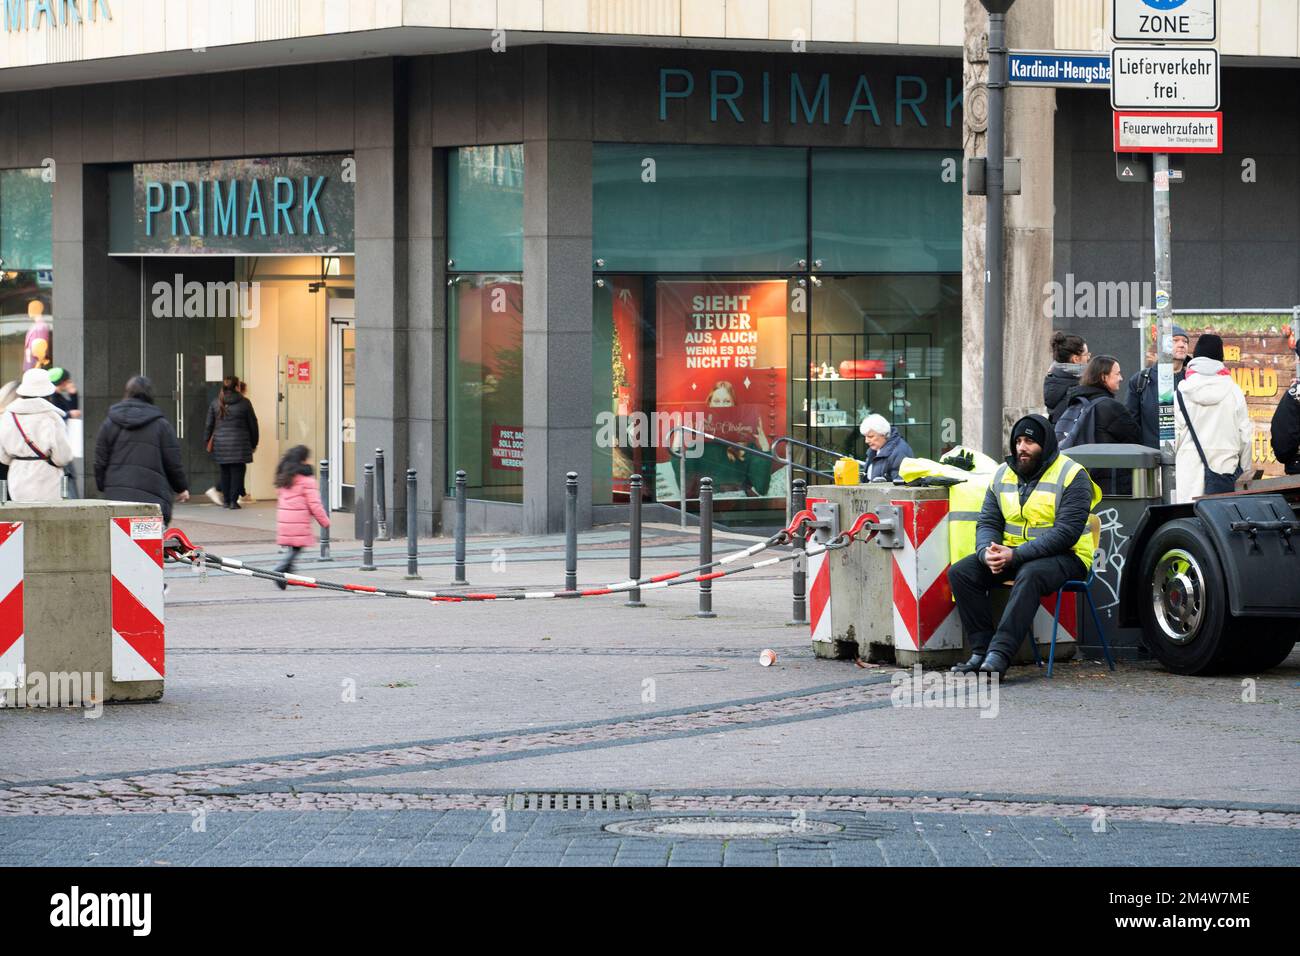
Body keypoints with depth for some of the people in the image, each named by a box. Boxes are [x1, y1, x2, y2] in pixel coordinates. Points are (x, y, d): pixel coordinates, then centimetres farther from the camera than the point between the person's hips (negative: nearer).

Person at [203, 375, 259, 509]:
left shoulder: (216, 403, 4)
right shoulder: (244, 403, -3)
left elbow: (209, 424, 7)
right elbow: (252, 424, 3)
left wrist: (207, 441, 17)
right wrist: (254, 443, 13)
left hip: (220, 443, 3)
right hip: (239, 443, -3)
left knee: (225, 472, 13)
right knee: (237, 471, 1)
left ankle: (226, 500, 15)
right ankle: (233, 501, -3)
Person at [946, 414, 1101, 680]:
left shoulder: (1072, 476, -10)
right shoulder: (1003, 474, 11)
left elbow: (1065, 533, -19)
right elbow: (988, 523, 9)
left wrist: (1015, 555, -26)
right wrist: (987, 552, -16)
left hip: (1064, 556, -6)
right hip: (1011, 554, 6)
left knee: (1029, 575, -39)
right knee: (960, 572, -14)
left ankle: (999, 656, -45)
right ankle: (981, 650, -17)